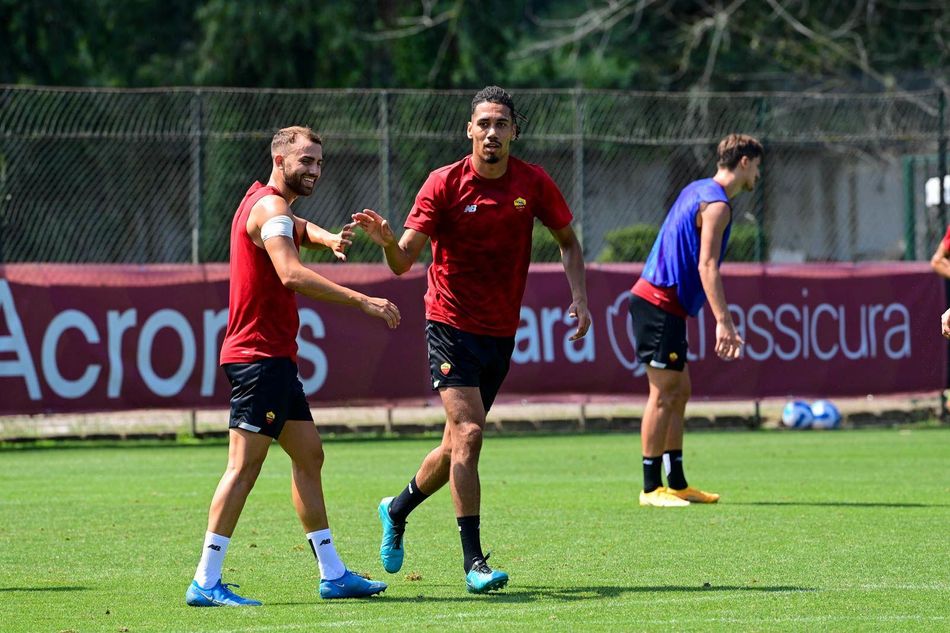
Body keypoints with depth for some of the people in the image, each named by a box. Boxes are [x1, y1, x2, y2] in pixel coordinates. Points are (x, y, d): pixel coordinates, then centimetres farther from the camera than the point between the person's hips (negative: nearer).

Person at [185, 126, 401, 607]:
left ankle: (332, 575, 16)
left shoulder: (267, 204, 17)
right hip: (259, 355, -11)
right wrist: (363, 301, -32)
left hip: (275, 358, 11)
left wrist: (329, 238, 9)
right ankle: (206, 583, -14)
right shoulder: (269, 207, -14)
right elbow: (291, 275, -28)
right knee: (244, 466, -12)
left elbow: (299, 229, 35)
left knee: (309, 455, 12)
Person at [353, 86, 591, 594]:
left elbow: (567, 242, 13)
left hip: (502, 332, 4)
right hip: (451, 324, -4)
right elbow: (404, 261, -14)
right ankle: (474, 561, -15)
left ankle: (398, 510, 39)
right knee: (468, 431, -18)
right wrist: (387, 240, -36)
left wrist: (579, 298, -1)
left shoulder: (533, 184, -2)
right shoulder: (445, 184, -11)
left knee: (458, 445, 11)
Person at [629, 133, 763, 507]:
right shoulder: (716, 204, -14)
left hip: (657, 301, 10)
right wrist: (723, 322, -27)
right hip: (661, 304, -10)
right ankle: (651, 488, -6)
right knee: (664, 393, -7)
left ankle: (677, 483, 15)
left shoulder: (698, 190, 16)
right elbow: (706, 266, -23)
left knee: (679, 391, 12)